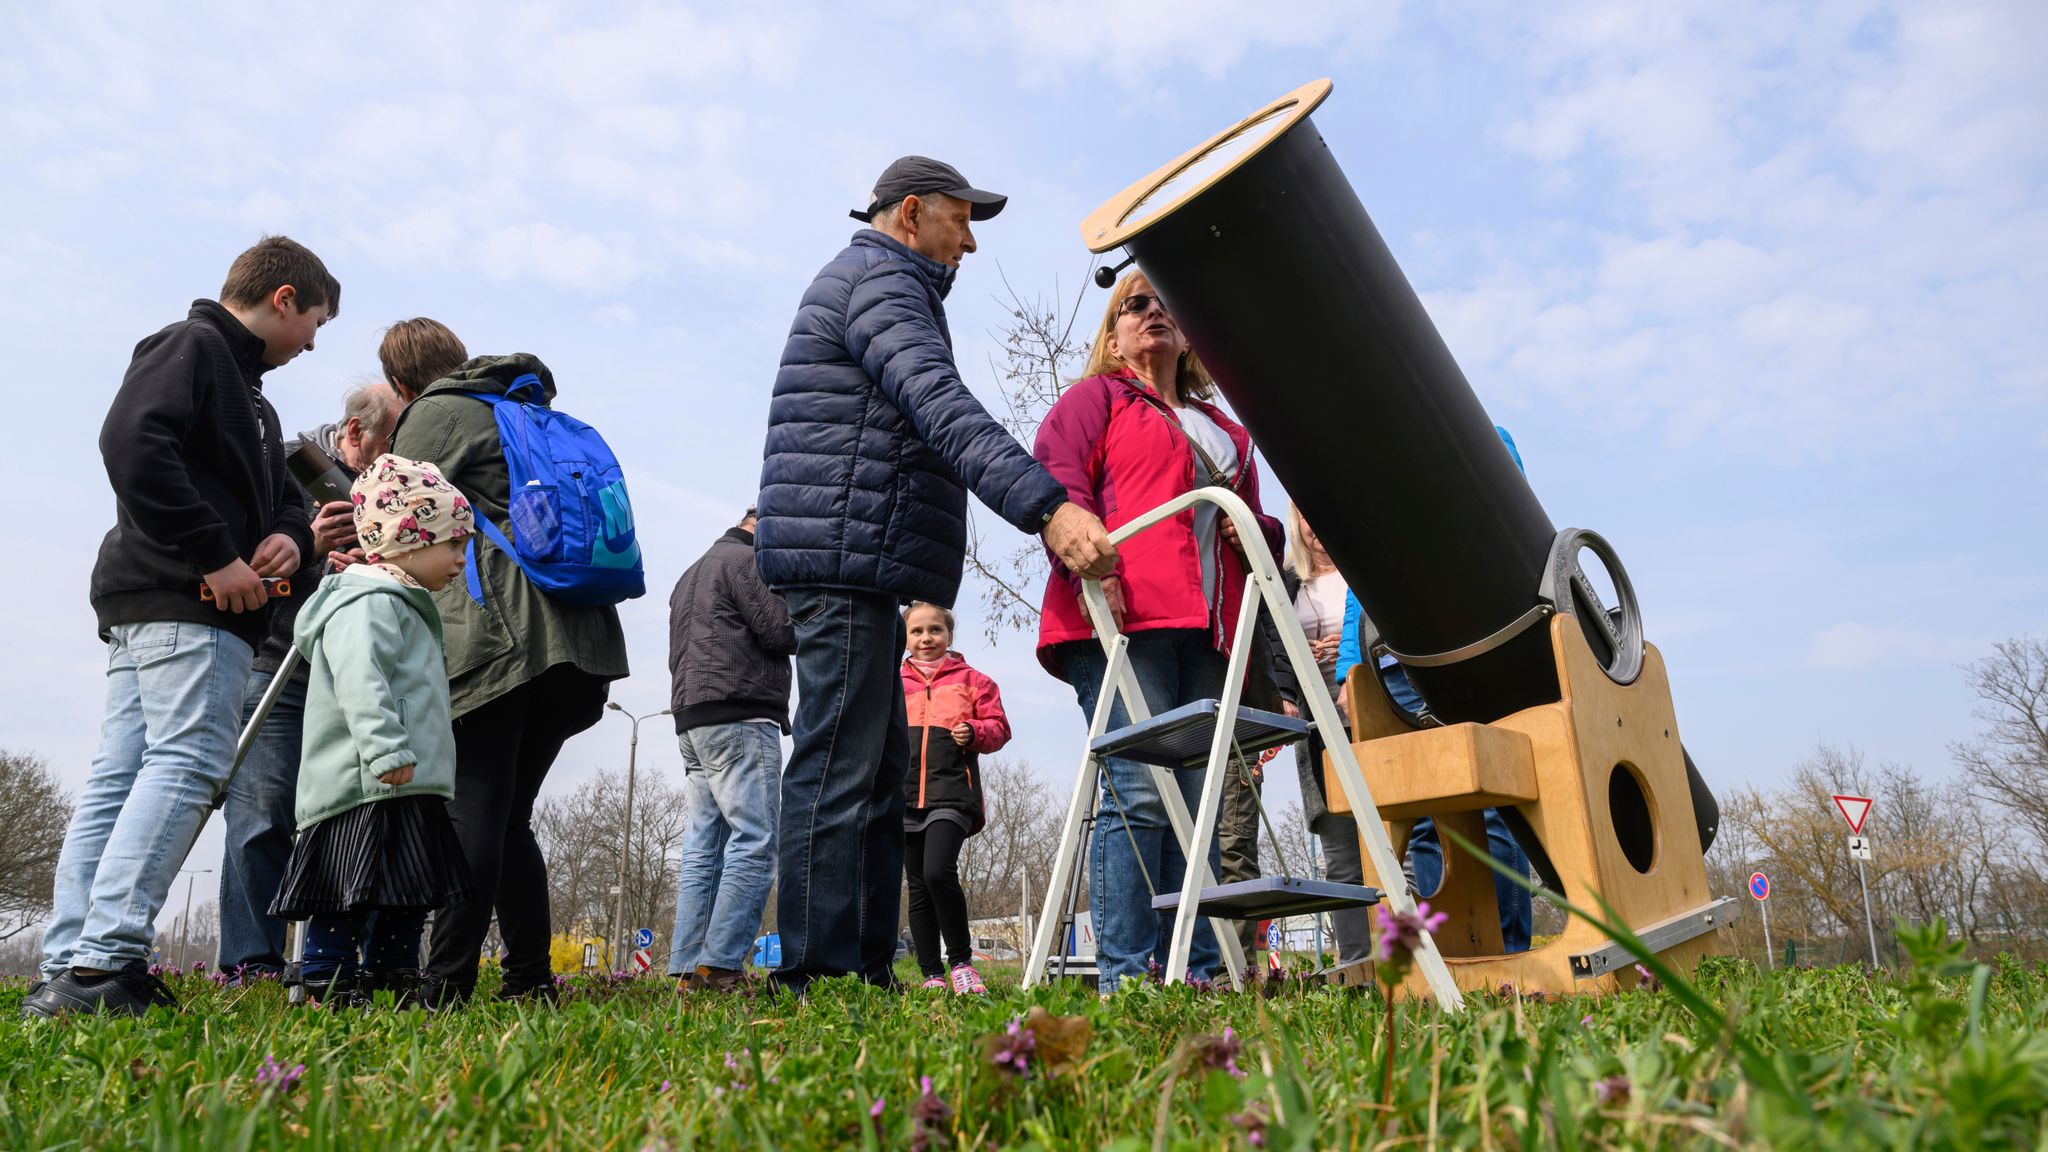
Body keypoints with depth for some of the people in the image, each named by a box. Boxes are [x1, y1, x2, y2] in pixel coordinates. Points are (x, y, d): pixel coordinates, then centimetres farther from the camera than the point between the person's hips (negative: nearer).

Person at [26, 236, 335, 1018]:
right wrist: (215, 558, -19)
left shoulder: (249, 394, 28)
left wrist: (289, 534, 3)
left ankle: (67, 969, 7)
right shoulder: (191, 345, -2)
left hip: (149, 608, 10)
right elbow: (132, 445, -18)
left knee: (119, 777, 5)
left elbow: (279, 493, 28)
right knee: (186, 763, -14)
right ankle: (103, 961, -16)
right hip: (184, 604, -10)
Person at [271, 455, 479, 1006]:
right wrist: (387, 752, -31)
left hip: (404, 795, 11)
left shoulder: (402, 606, 24)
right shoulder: (370, 603, -11)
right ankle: (330, 988, -1)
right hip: (368, 790, -11)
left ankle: (397, 993, 22)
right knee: (350, 900, -6)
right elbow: (360, 682, -25)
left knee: (403, 902, 14)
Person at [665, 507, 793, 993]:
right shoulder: (745, 561, -2)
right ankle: (720, 966, -17)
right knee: (754, 843, -12)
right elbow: (782, 631, -9)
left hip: (691, 719, 10)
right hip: (740, 718, -10)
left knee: (703, 850, 6)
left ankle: (686, 968, 3)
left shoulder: (690, 575, 29)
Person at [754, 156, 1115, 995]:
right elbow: (945, 411, -22)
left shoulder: (869, 281, 30)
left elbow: (926, 426, 29)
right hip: (844, 556, -11)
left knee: (879, 773, 10)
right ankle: (816, 976, -7)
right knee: (838, 769, -11)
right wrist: (1047, 507, -33)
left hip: (860, 569, 11)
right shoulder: (880, 280, -5)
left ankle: (866, 972, 15)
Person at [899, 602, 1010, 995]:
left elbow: (998, 727, 9)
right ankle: (932, 975, 15)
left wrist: (976, 732, -11)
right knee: (918, 888, 6)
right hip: (905, 796, 4)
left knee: (938, 872, -23)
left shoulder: (971, 680, 11)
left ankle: (961, 962, -6)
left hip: (952, 792, -4)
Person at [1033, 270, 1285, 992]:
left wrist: (1256, 530, 11)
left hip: (1208, 633, 6)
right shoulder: (1094, 398, 15)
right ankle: (1126, 975, -10)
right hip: (1122, 616, -6)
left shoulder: (1225, 431, 32)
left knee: (1199, 803, 1)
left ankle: (1194, 973, 5)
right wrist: (1088, 564, -19)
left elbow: (1257, 524, 37)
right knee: (1139, 792, -14)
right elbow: (1056, 483, -2)